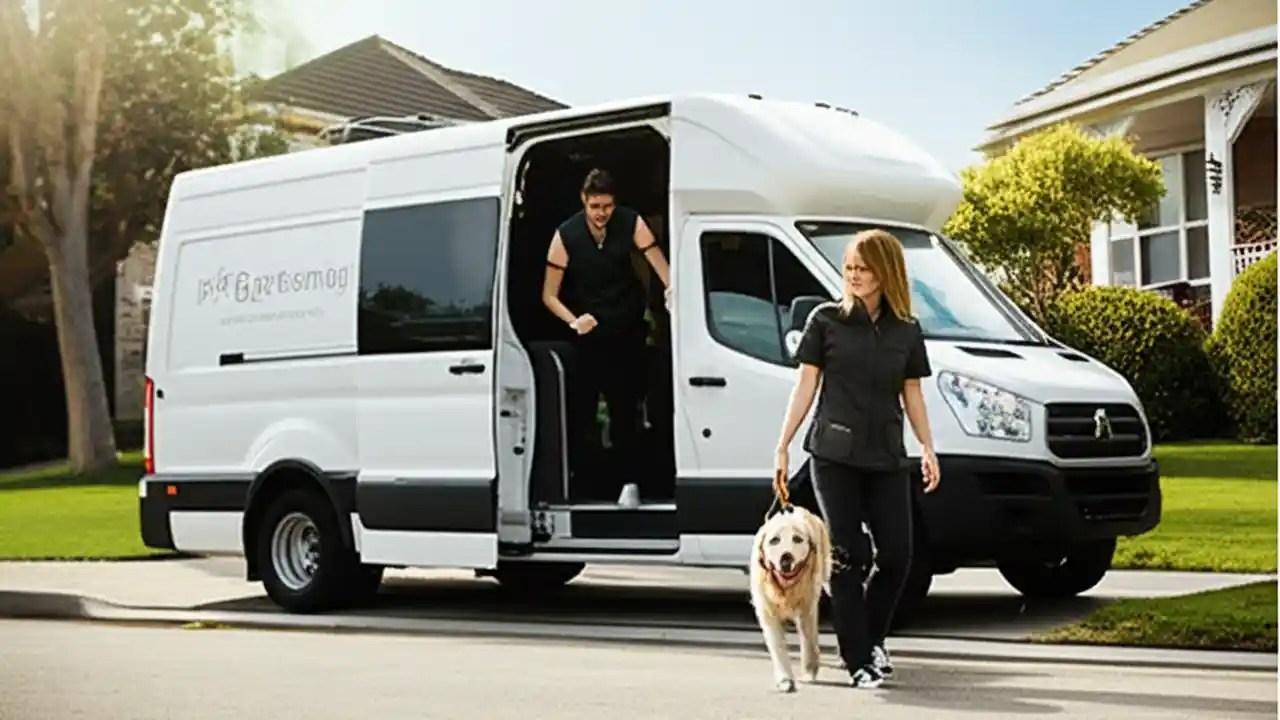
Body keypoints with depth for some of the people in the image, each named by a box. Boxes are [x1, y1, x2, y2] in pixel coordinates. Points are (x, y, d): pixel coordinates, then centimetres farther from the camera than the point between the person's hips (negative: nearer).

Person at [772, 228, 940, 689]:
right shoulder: (826, 321, 2)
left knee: (896, 555, -1)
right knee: (848, 556, -4)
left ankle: (873, 639, 23)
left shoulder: (907, 332, 9)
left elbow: (912, 395, 15)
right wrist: (782, 447, -2)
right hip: (833, 456, -3)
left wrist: (928, 449, 4)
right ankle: (858, 661, 2)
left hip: (886, 459, 3)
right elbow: (805, 386, 2)